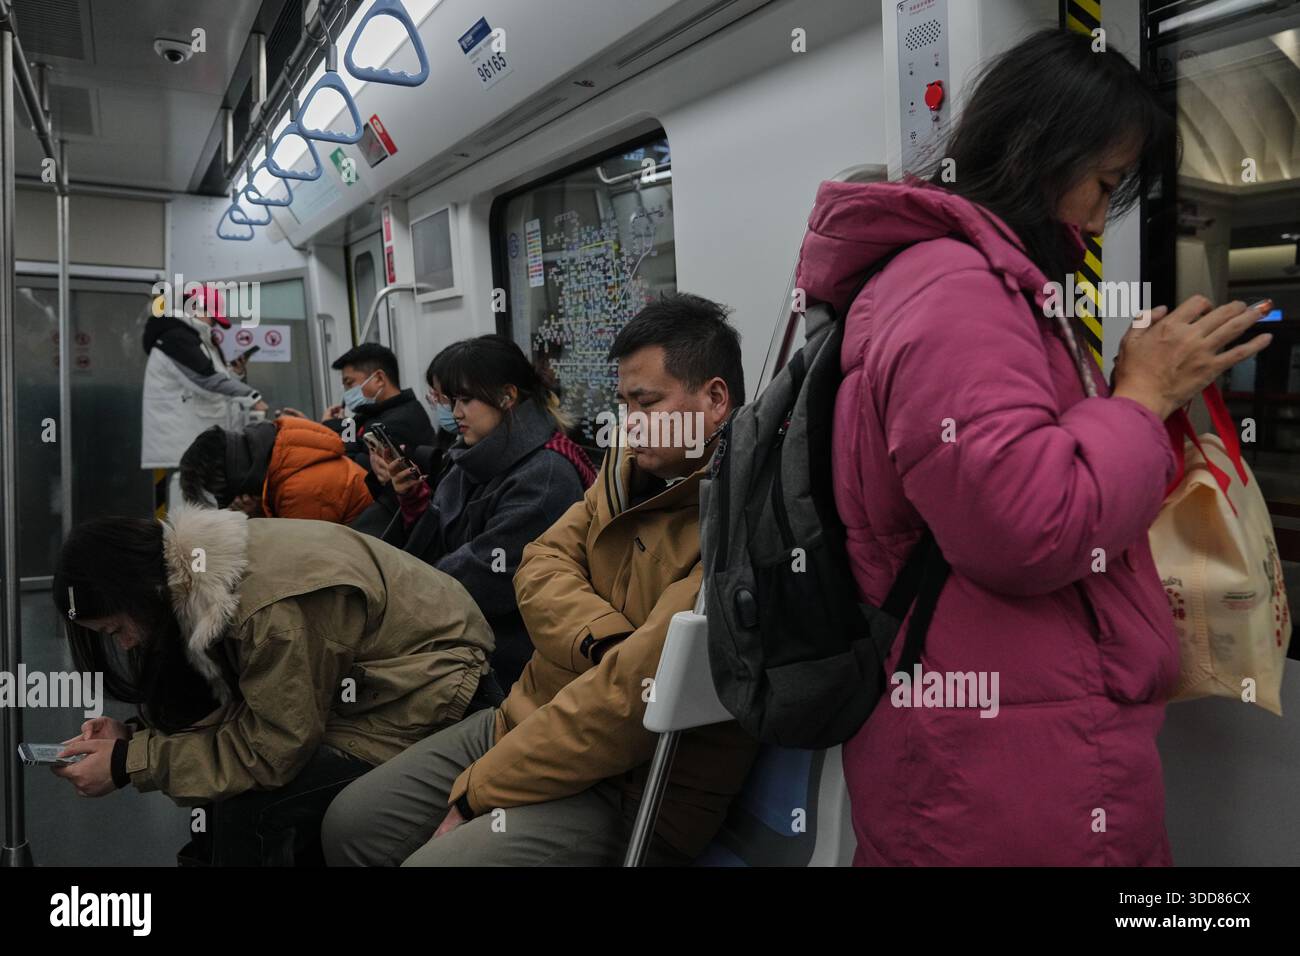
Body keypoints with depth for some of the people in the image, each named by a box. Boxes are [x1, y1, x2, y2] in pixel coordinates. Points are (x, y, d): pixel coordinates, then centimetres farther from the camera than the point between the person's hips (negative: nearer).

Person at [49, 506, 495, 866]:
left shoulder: (269, 605, -31)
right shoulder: (198, 574, -2)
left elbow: (273, 748, -22)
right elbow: (234, 708, 5)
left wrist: (130, 764, -17)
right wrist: (135, 737, -8)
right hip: (350, 686, 9)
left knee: (248, 810, -19)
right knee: (225, 787, -2)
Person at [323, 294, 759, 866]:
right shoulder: (631, 466, 6)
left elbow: (634, 696, -27)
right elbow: (540, 566, 3)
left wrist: (479, 791, -18)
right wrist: (605, 643, -19)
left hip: (630, 787, -7)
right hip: (527, 717, 8)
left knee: (431, 858, -22)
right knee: (349, 824, 8)